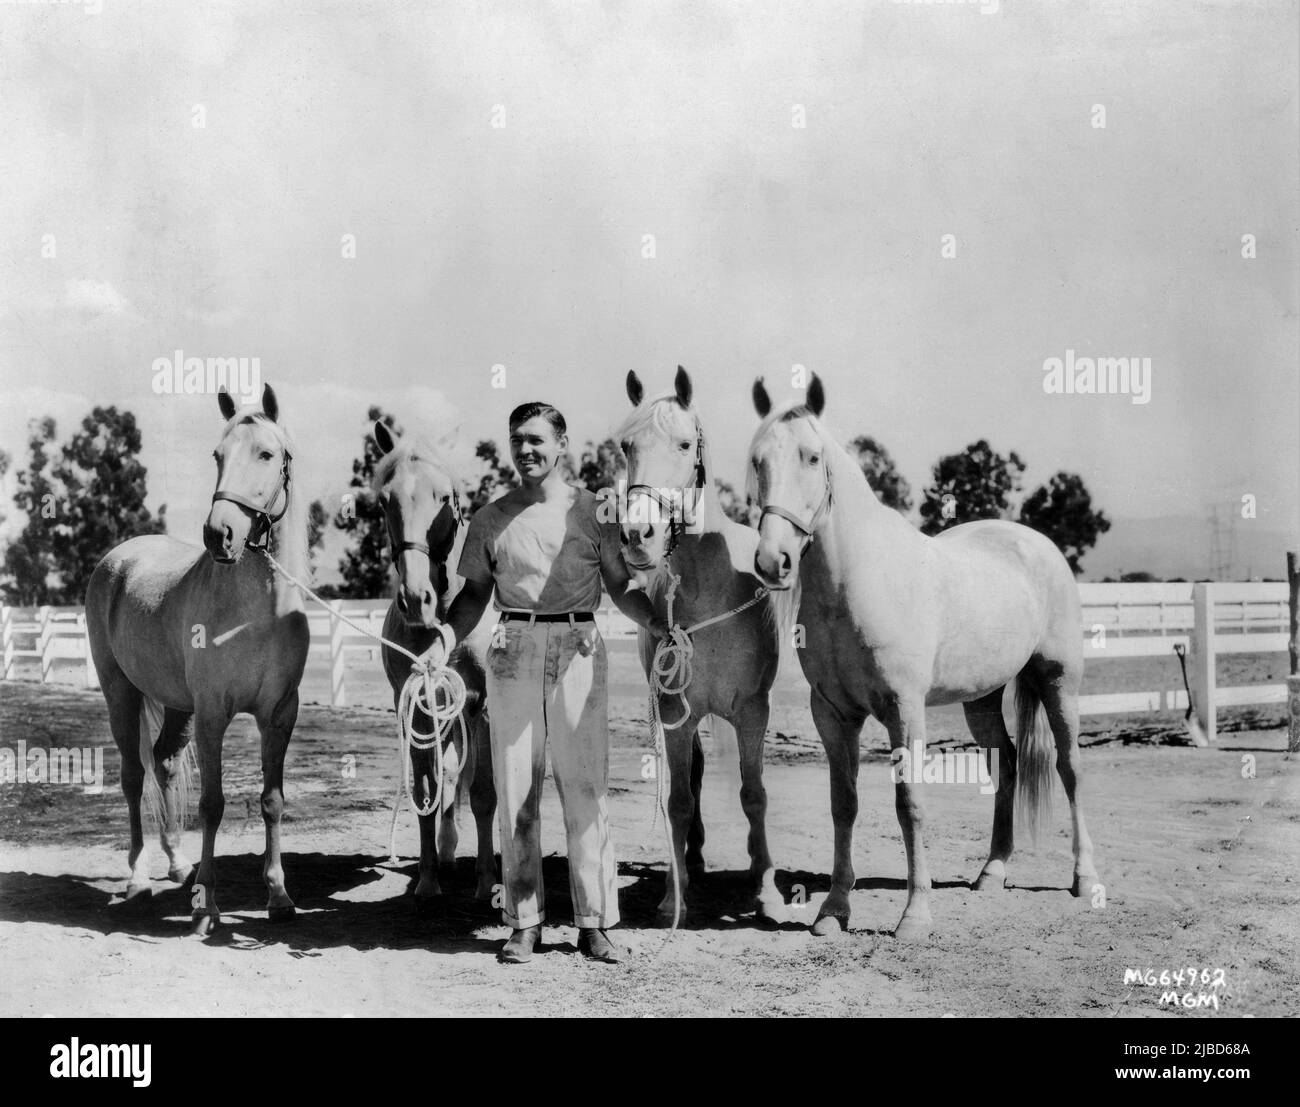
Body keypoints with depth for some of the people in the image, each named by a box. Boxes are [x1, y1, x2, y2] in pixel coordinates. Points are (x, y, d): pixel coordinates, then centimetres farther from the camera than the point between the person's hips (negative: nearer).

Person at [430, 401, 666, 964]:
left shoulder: (593, 510, 6)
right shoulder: (491, 518, 9)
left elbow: (620, 584, 10)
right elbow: (475, 593, 13)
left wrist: (656, 623, -7)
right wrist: (449, 633, -6)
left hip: (578, 649, -1)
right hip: (513, 651, 1)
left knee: (585, 788, 0)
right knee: (515, 791, 3)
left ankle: (596, 922, 6)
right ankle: (524, 923, 12)